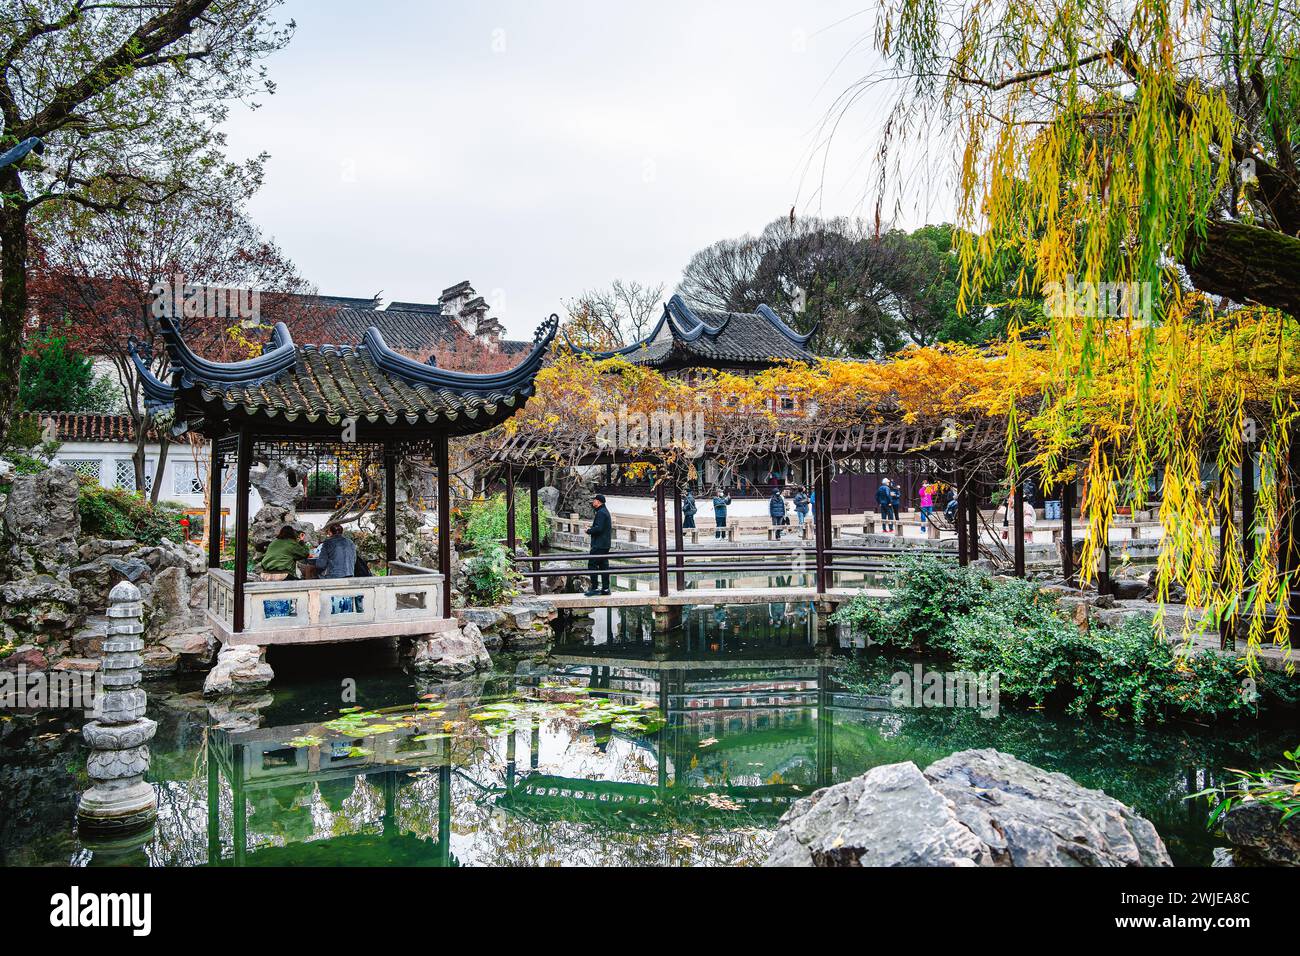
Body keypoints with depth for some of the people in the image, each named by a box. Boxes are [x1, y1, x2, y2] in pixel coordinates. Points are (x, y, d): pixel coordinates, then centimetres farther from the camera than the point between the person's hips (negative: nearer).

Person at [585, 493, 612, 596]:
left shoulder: (601, 513, -15)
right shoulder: (605, 511, 18)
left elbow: (598, 528, -24)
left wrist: (589, 530, -8)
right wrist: (591, 529, 13)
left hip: (599, 545, -10)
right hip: (605, 544, 10)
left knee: (592, 565, -7)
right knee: (604, 565, 11)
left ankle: (595, 588, -8)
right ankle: (605, 588, 13)